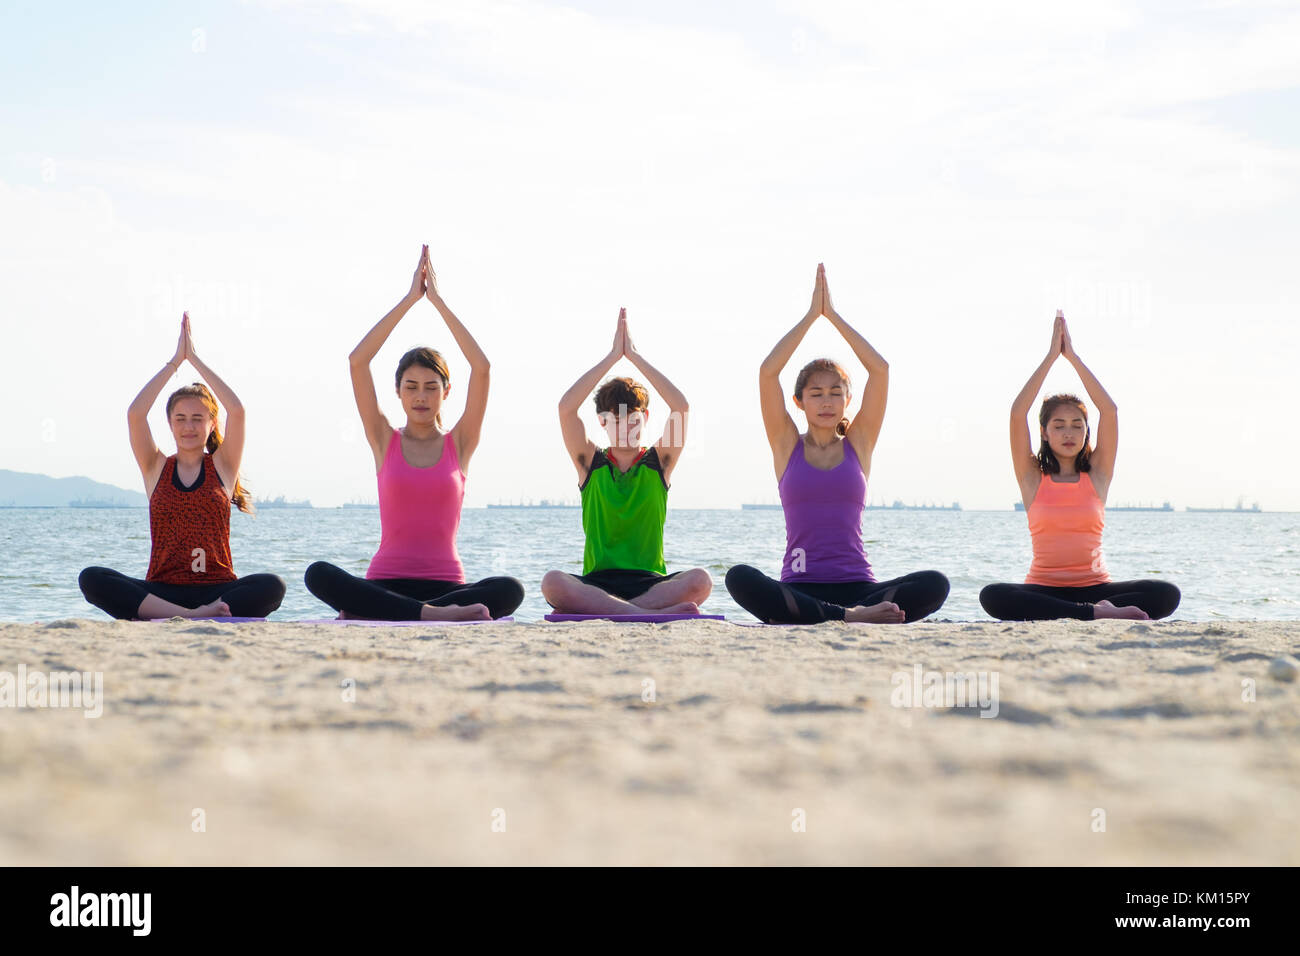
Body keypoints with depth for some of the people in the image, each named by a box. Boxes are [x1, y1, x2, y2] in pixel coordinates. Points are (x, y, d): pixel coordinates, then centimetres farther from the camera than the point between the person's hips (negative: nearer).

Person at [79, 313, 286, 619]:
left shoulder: (222, 466, 12)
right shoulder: (156, 468, 13)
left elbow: (237, 411, -3)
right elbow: (135, 414, -2)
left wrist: (194, 359, 2)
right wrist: (175, 361, 1)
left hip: (216, 590, 0)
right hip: (161, 590, 1)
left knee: (272, 586, -33)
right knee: (91, 579, -27)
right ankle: (198, 618, -36)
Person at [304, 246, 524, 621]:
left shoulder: (459, 443, 10)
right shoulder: (385, 441, 11)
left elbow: (481, 367, -1)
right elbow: (357, 361, 1)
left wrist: (437, 299, 1)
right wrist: (410, 298, 2)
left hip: (446, 585, 0)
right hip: (385, 583, 0)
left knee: (509, 590, -32)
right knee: (318, 574, -30)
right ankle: (432, 615, -39)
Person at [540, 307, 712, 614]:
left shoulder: (658, 463, 11)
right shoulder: (590, 464, 11)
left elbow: (681, 406, -3)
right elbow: (566, 408, -4)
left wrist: (634, 355, -1)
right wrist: (613, 356, -2)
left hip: (650, 582, 1)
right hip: (596, 582, 0)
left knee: (700, 580, -31)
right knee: (552, 582, -34)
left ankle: (591, 612, -32)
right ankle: (653, 614, -37)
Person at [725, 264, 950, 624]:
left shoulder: (858, 444, 13)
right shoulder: (787, 445, 11)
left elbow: (880, 369, 5)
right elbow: (768, 371, 0)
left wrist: (833, 314, 6)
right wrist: (811, 315, 4)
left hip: (857, 586, 2)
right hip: (799, 588, -1)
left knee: (934, 585, -27)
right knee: (740, 579, -34)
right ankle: (852, 617, -33)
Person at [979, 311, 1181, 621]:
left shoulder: (1097, 474, 11)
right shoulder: (1033, 477, 8)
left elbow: (1110, 410, 1)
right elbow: (1017, 412, -3)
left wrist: (1073, 356, 2)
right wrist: (1052, 355, 0)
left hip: (1095, 587, 1)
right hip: (1043, 589, -1)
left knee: (1166, 595, -24)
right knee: (993, 596, -35)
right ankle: (1098, 612, -34)